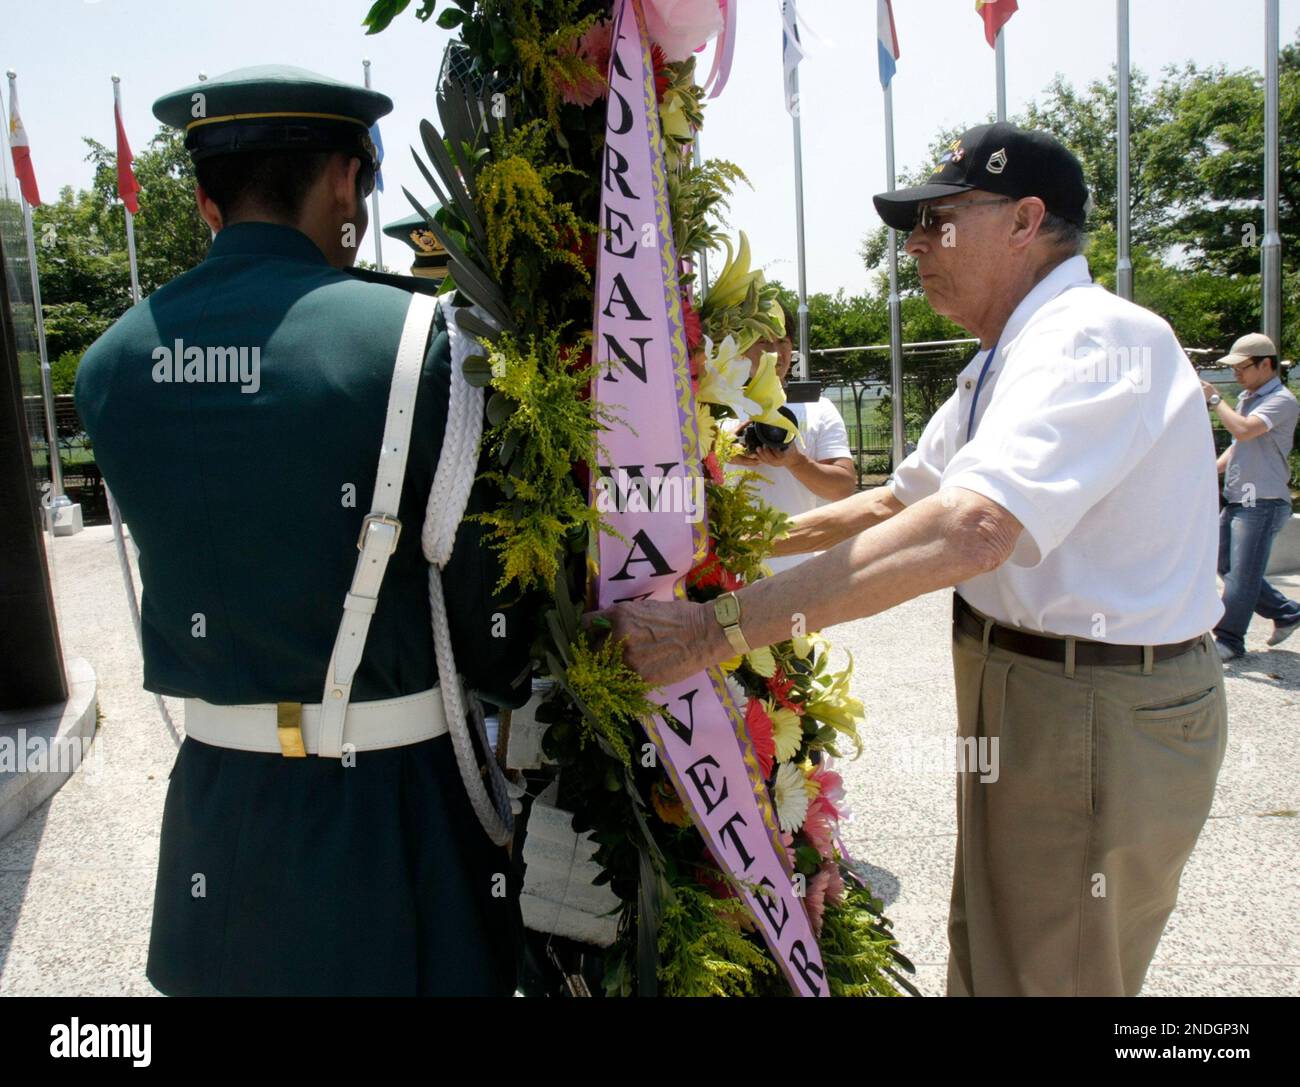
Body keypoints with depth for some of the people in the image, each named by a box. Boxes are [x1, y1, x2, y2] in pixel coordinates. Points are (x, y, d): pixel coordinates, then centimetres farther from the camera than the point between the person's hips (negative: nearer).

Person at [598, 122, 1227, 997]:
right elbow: (899, 502, 22)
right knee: (989, 959, 23)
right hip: (1024, 696, 10)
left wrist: (716, 630, -39)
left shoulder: (1095, 337, -22)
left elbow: (967, 530, -38)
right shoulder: (1005, 363, 14)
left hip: (1099, 717, -10)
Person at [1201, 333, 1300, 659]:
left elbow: (1243, 430, -30)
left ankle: (1229, 640, 4)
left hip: (1263, 504, -9)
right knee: (1226, 565, 14)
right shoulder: (1246, 398, 16)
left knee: (1242, 575, -5)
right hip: (1237, 500, 9)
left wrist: (1215, 399, -17)